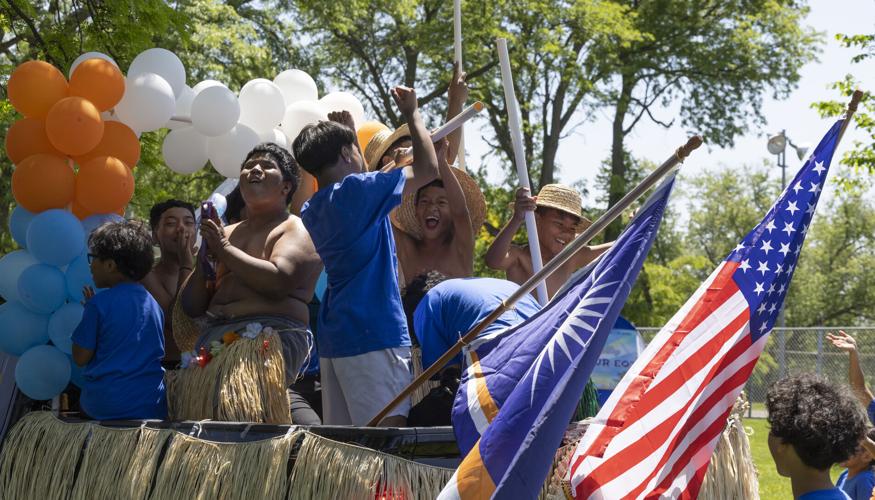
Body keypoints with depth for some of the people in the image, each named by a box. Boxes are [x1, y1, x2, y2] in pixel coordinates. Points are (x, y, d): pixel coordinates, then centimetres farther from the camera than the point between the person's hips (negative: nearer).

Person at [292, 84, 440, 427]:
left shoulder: (311, 211, 14)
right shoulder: (355, 190, -9)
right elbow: (428, 171, -6)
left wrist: (342, 132, 30)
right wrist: (412, 114, 7)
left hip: (334, 338, 9)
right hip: (374, 334, -9)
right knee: (386, 430, -10)